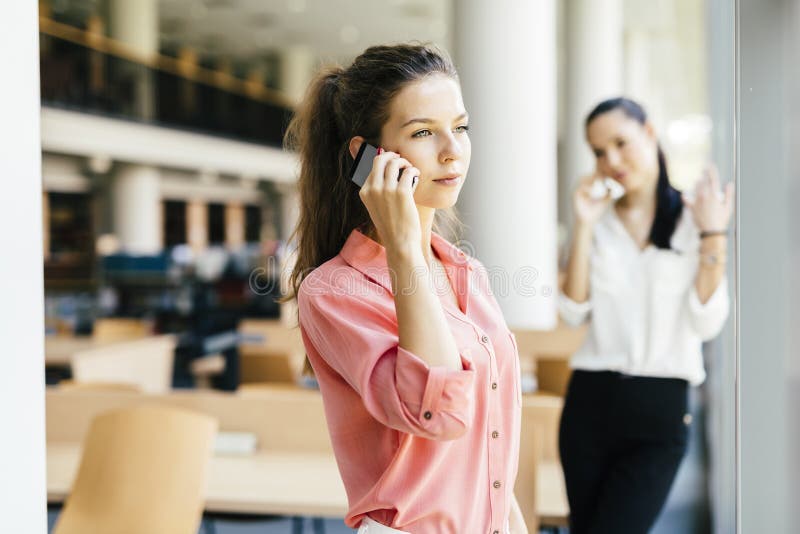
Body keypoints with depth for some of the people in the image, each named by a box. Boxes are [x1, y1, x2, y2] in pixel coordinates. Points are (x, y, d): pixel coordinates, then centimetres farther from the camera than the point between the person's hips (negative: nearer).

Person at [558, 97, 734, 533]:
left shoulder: (694, 220, 0)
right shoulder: (598, 222, 8)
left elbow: (706, 324, -8)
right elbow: (574, 312, -3)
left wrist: (713, 236, -12)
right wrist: (584, 228, -7)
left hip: (660, 406, -3)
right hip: (590, 400, 3)